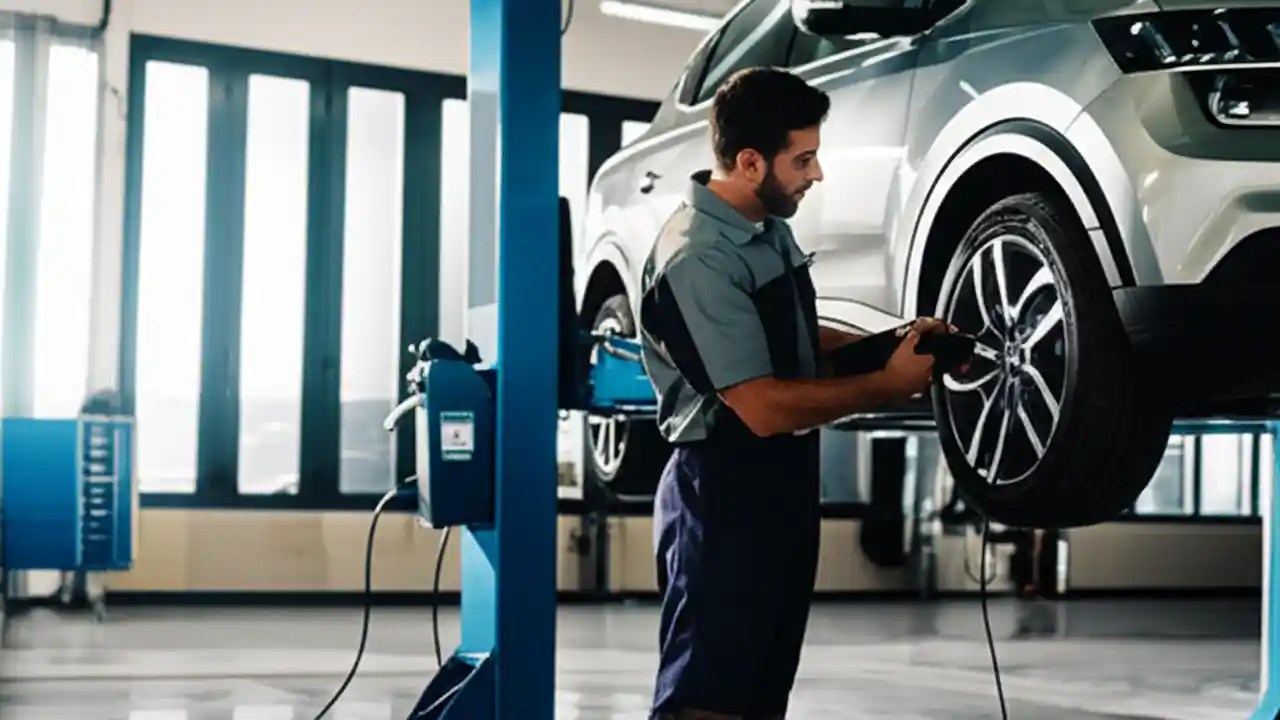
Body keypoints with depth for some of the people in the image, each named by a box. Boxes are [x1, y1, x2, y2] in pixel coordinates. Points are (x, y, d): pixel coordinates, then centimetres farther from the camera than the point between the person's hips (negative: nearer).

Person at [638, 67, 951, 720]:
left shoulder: (769, 227, 8)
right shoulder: (697, 258, -22)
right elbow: (764, 407, -24)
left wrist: (889, 343, 7)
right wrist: (889, 384, -16)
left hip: (783, 483, 10)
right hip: (723, 494, -10)